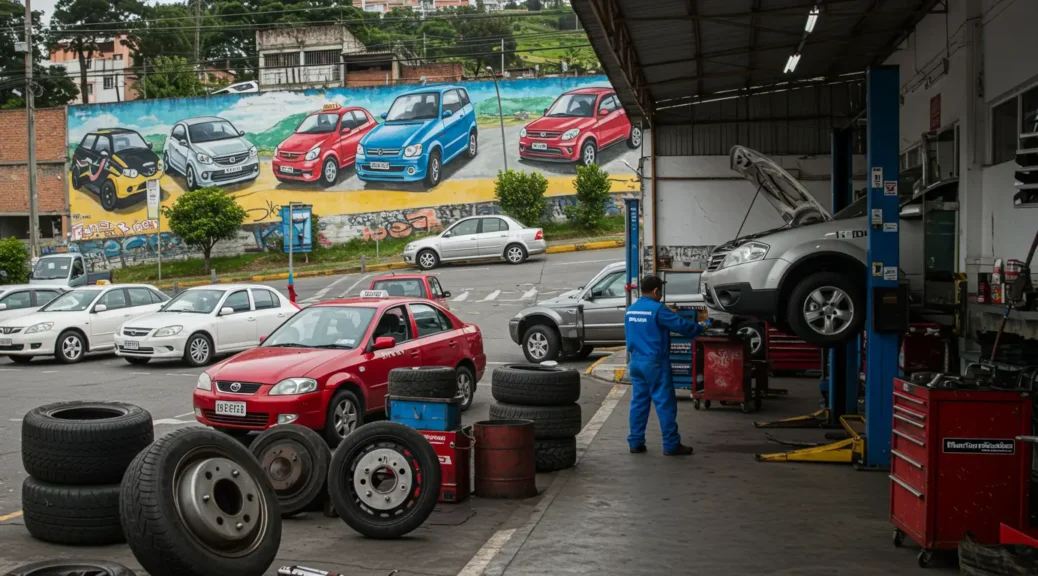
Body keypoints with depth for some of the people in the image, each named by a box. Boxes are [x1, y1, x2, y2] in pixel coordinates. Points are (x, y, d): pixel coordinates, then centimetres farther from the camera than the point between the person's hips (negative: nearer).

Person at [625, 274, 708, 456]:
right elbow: (681, 325, -11)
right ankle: (671, 445, 1)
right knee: (665, 403, -2)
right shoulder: (657, 309, -14)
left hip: (636, 362, 8)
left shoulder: (630, 310, 10)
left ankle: (636, 442, 12)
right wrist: (701, 328, 4)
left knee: (638, 402, 11)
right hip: (654, 362, -8)